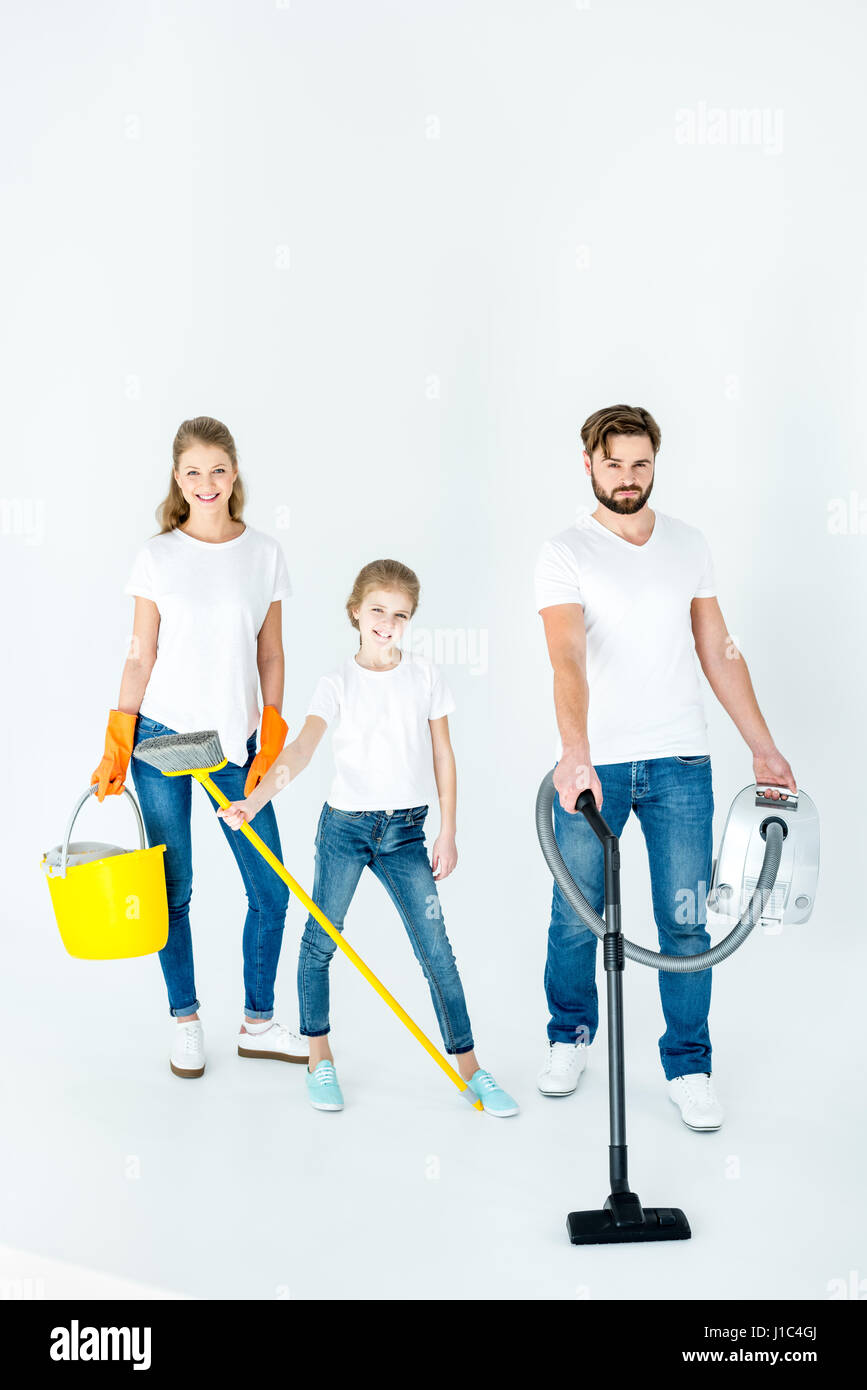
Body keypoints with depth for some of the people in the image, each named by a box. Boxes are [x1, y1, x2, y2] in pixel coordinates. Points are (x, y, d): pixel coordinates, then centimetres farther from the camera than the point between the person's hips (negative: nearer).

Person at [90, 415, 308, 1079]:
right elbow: (141, 656, 2)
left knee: (271, 890, 2)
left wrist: (270, 743, 1)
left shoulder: (265, 553, 3)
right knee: (174, 890, 5)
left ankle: (258, 1022, 20)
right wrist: (117, 745, -1)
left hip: (234, 739, 2)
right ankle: (185, 1020, 24)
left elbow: (270, 655, 7)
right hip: (162, 734, -1)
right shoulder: (157, 556, 0)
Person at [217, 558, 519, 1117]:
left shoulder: (426, 676, 1)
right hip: (345, 824, 0)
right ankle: (320, 1057, 27)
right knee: (320, 941, 8)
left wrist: (448, 832, 3)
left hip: (406, 831, 1)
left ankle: (470, 1065, 11)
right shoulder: (338, 683, -4)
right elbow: (302, 749, -17)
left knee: (436, 948, -1)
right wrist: (253, 801, -32)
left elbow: (443, 755, 5)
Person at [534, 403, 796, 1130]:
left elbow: (718, 651, 14)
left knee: (687, 921, 5)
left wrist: (763, 745, 10)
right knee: (575, 918, 9)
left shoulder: (689, 544, 10)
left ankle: (690, 1068, 21)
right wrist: (576, 751, -34)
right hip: (593, 764, -2)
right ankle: (570, 1036, 34)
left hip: (680, 761, 3)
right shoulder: (565, 553, -4)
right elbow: (568, 656, -19)